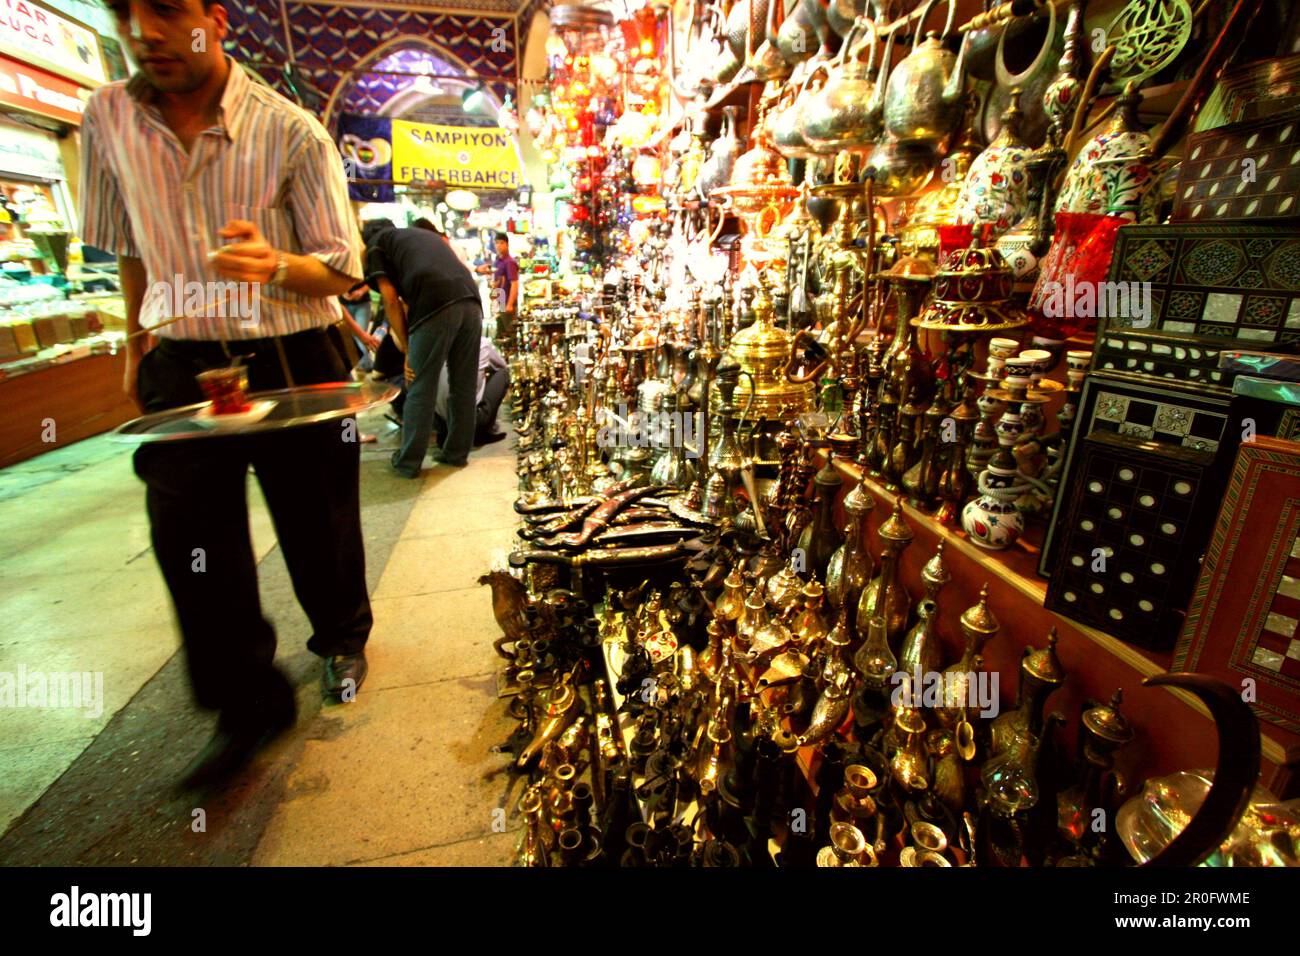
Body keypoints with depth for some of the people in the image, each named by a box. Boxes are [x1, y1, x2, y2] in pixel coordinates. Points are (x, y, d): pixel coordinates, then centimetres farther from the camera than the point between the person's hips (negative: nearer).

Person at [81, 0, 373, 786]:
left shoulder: (292, 133, -8)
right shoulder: (107, 119, 4)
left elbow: (345, 271, -7)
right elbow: (131, 248, 16)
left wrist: (276, 264, -27)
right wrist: (137, 343, 20)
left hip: (294, 362, -3)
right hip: (181, 368, 4)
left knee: (319, 528, 9)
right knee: (191, 546, 3)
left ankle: (343, 640, 39)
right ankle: (250, 705, 22)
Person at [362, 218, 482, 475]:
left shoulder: (375, 246, 19)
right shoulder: (426, 234, 38)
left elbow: (391, 300, 7)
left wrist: (407, 350, 10)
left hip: (435, 305, -6)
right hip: (470, 301, 6)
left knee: (421, 389, 2)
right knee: (463, 386, 13)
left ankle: (408, 462, 12)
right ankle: (457, 452, 23)